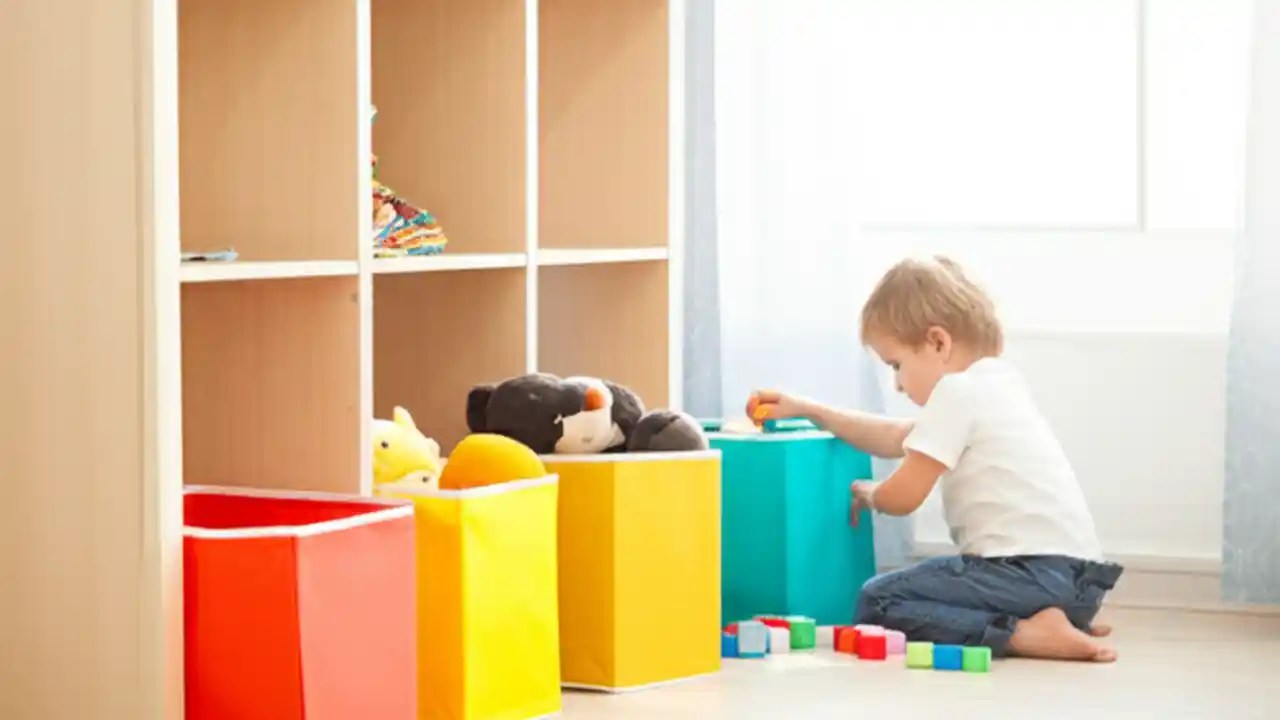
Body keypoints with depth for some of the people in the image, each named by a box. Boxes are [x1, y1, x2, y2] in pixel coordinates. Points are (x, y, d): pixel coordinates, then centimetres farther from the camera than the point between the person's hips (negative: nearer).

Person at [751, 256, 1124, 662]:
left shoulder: (957, 391, -8)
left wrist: (867, 493, 15)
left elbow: (902, 496, -8)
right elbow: (896, 439, 30)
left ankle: (1030, 635, -21)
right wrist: (808, 410, 30)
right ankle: (1062, 621, 9)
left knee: (877, 604, -13)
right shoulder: (993, 383, 21)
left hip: (1033, 573, -10)